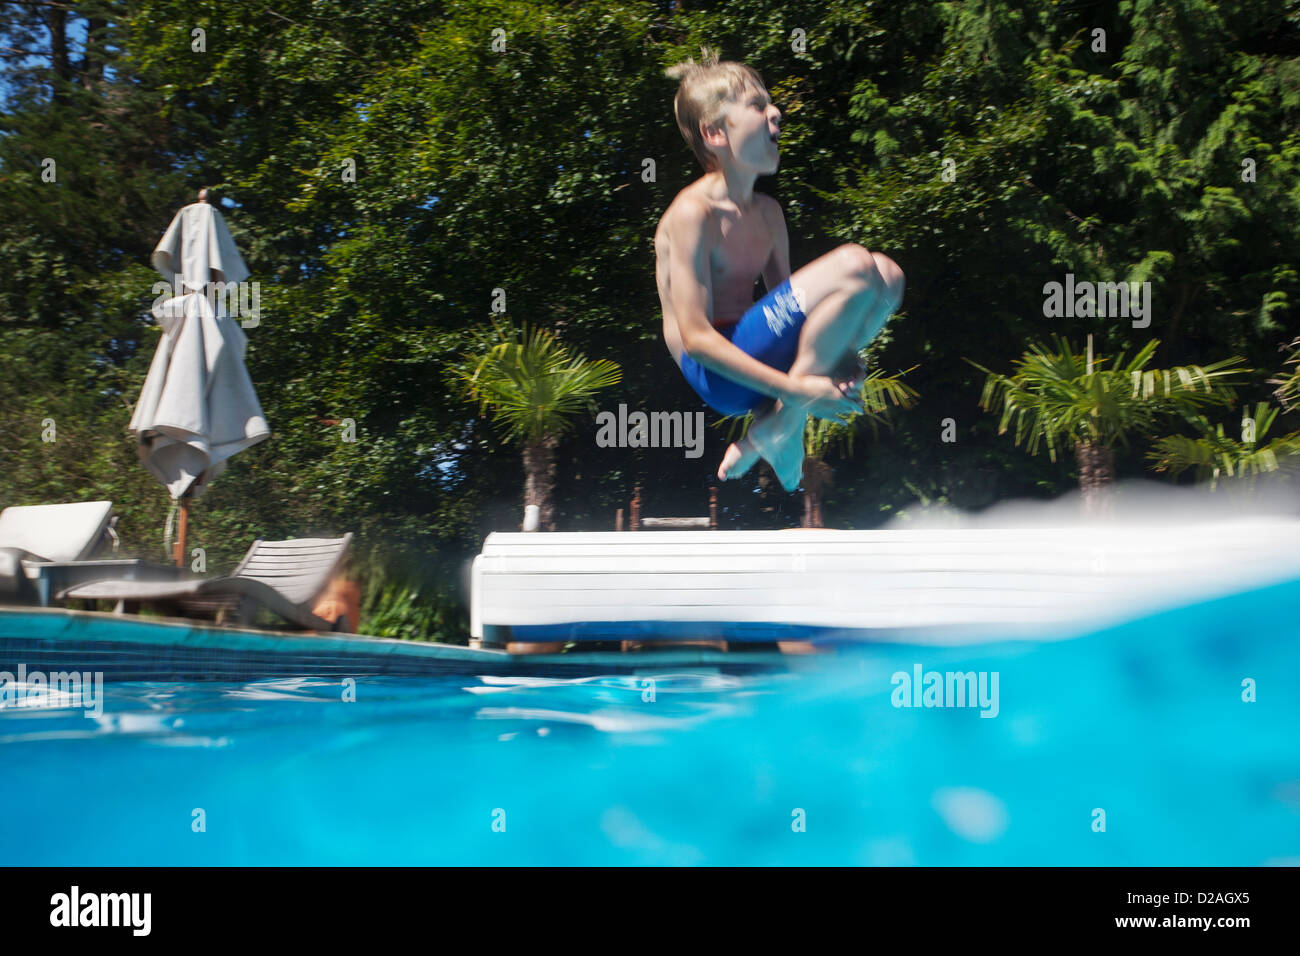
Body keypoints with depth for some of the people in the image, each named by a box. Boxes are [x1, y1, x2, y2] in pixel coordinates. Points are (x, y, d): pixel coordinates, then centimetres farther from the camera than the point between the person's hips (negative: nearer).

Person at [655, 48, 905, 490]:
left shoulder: (767, 213, 14)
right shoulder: (693, 213, -13)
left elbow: (787, 304, 19)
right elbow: (696, 337, -19)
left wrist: (839, 357, -3)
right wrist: (796, 389, -23)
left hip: (759, 359, 9)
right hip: (718, 374, -9)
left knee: (887, 277, 5)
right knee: (854, 266, -19)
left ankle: (782, 420, 1)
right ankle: (780, 423, -10)